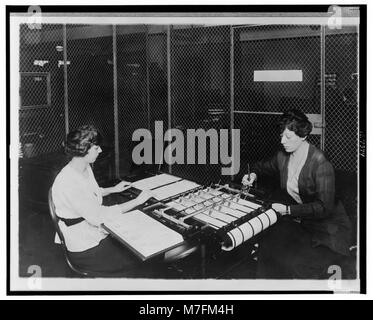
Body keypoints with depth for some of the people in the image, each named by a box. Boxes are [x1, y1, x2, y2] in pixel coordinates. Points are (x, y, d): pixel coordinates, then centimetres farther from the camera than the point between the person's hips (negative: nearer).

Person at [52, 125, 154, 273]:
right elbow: (97, 216, -29)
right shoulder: (67, 183, -29)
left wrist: (114, 189, 16)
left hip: (97, 232, 9)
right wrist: (137, 201, -24)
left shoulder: (85, 168, 3)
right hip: (85, 251, -9)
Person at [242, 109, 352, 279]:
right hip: (296, 220, 7)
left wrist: (288, 210, -29)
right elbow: (267, 166, 23)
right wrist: (254, 173, 1)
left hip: (325, 225, -6)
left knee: (297, 264, -23)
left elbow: (324, 207, -26)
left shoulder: (320, 163, -23)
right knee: (268, 246, -13)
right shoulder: (283, 156, -1)